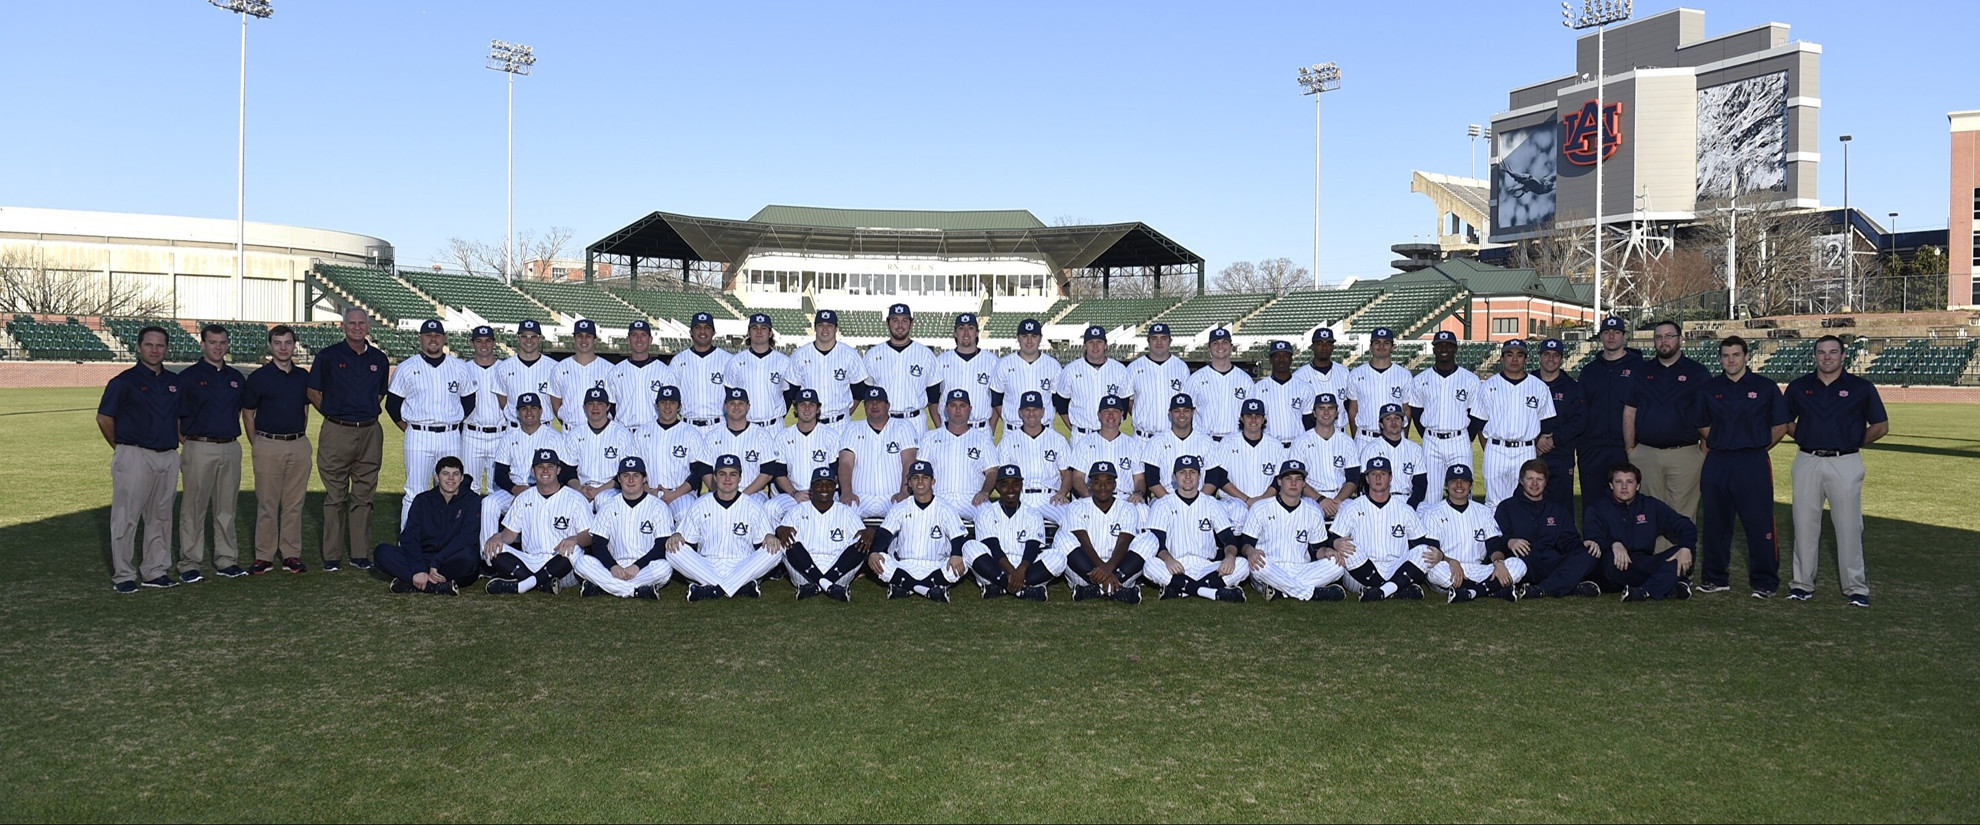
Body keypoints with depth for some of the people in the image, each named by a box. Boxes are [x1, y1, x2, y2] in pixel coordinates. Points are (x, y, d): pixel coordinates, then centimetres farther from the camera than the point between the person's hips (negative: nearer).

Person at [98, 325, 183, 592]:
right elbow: (104, 418, -2)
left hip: (168, 457, 5)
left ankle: (156, 571, 19)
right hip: (134, 457, -5)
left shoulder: (175, 381, 11)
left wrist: (179, 441, 12)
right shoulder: (124, 381, -5)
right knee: (126, 517, -1)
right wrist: (121, 448, 3)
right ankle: (123, 575, 5)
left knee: (160, 517, 11)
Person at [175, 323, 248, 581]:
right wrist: (187, 441, -7)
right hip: (200, 449, -5)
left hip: (231, 448, 5)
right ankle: (189, 565, 5)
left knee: (226, 508, 10)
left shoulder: (236, 378, 12)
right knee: (194, 508, -1)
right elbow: (175, 415, -3)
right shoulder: (188, 376, -3)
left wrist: (232, 434, 15)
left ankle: (226, 560, 17)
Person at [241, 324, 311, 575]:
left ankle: (291, 554, 13)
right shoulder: (258, 377, -1)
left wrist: (300, 437, 12)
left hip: (299, 445, 3)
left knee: (294, 504, 6)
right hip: (268, 445, -3)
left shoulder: (303, 376, 9)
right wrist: (257, 446, 2)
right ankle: (264, 556, 7)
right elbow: (247, 415, 4)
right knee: (267, 504, 0)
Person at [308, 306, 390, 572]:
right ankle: (332, 556, 6)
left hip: (370, 433, 3)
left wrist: (369, 412, 11)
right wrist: (332, 413, 1)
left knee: (364, 496, 7)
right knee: (335, 497, 1)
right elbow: (312, 392, 6)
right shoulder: (328, 356, 1)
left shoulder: (379, 360, 10)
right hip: (337, 431, -3)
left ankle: (361, 552, 13)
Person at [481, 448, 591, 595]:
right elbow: (511, 532, 14)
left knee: (572, 550, -37)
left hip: (558, 565, -3)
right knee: (491, 549, -19)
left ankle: (518, 586, -29)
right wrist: (499, 536, -10)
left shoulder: (575, 498, 3)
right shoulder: (524, 498, 17)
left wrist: (574, 539, -28)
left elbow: (589, 536, -5)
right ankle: (544, 584, -28)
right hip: (529, 561, 3)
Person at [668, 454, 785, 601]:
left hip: (743, 569, -1)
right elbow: (688, 544, 11)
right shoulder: (700, 506, 12)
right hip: (706, 570, 1)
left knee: (775, 550, -25)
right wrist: (676, 536, -12)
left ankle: (713, 590, -33)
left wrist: (770, 537, -18)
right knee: (674, 550, -24)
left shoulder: (753, 507, 9)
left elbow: (762, 546, 5)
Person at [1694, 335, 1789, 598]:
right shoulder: (1709, 389, 8)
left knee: (1760, 523, -3)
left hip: (1754, 463, -3)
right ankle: (1715, 578, 18)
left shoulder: (1766, 387, 1)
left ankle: (1764, 582, 7)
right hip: (1716, 463, 3)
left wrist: (1756, 449, 5)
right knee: (1715, 523, 8)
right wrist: (1722, 447, 11)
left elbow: (1780, 427, 5)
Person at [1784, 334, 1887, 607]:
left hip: (1845, 464, -2)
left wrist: (1853, 443, 4)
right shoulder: (1798, 387, 7)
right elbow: (1786, 422, 18)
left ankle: (1855, 587, 6)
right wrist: (1807, 440, 7)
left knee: (1849, 526, -1)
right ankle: (1802, 583, 13)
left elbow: (1881, 426, 7)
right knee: (1805, 524, 6)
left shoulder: (1861, 388, 2)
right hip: (1807, 462, 2)